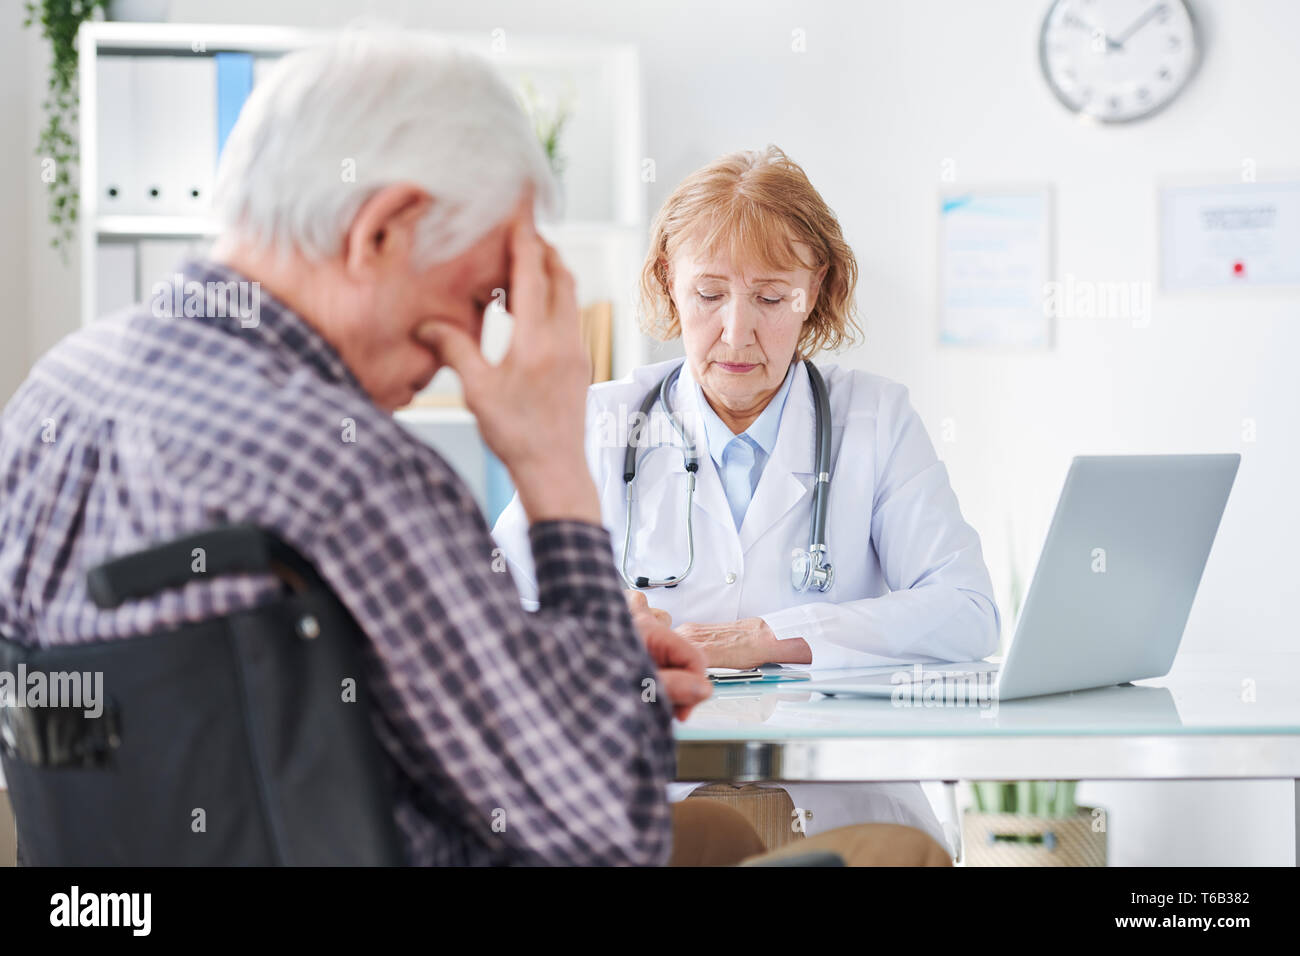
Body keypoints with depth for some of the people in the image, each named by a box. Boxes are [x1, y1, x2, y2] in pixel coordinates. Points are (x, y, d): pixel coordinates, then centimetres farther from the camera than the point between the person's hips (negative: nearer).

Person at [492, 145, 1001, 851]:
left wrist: (767, 639, -12)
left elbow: (968, 614, -2)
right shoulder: (603, 426, 10)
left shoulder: (876, 419, 10)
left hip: (839, 808, 1)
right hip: (649, 803, -1)